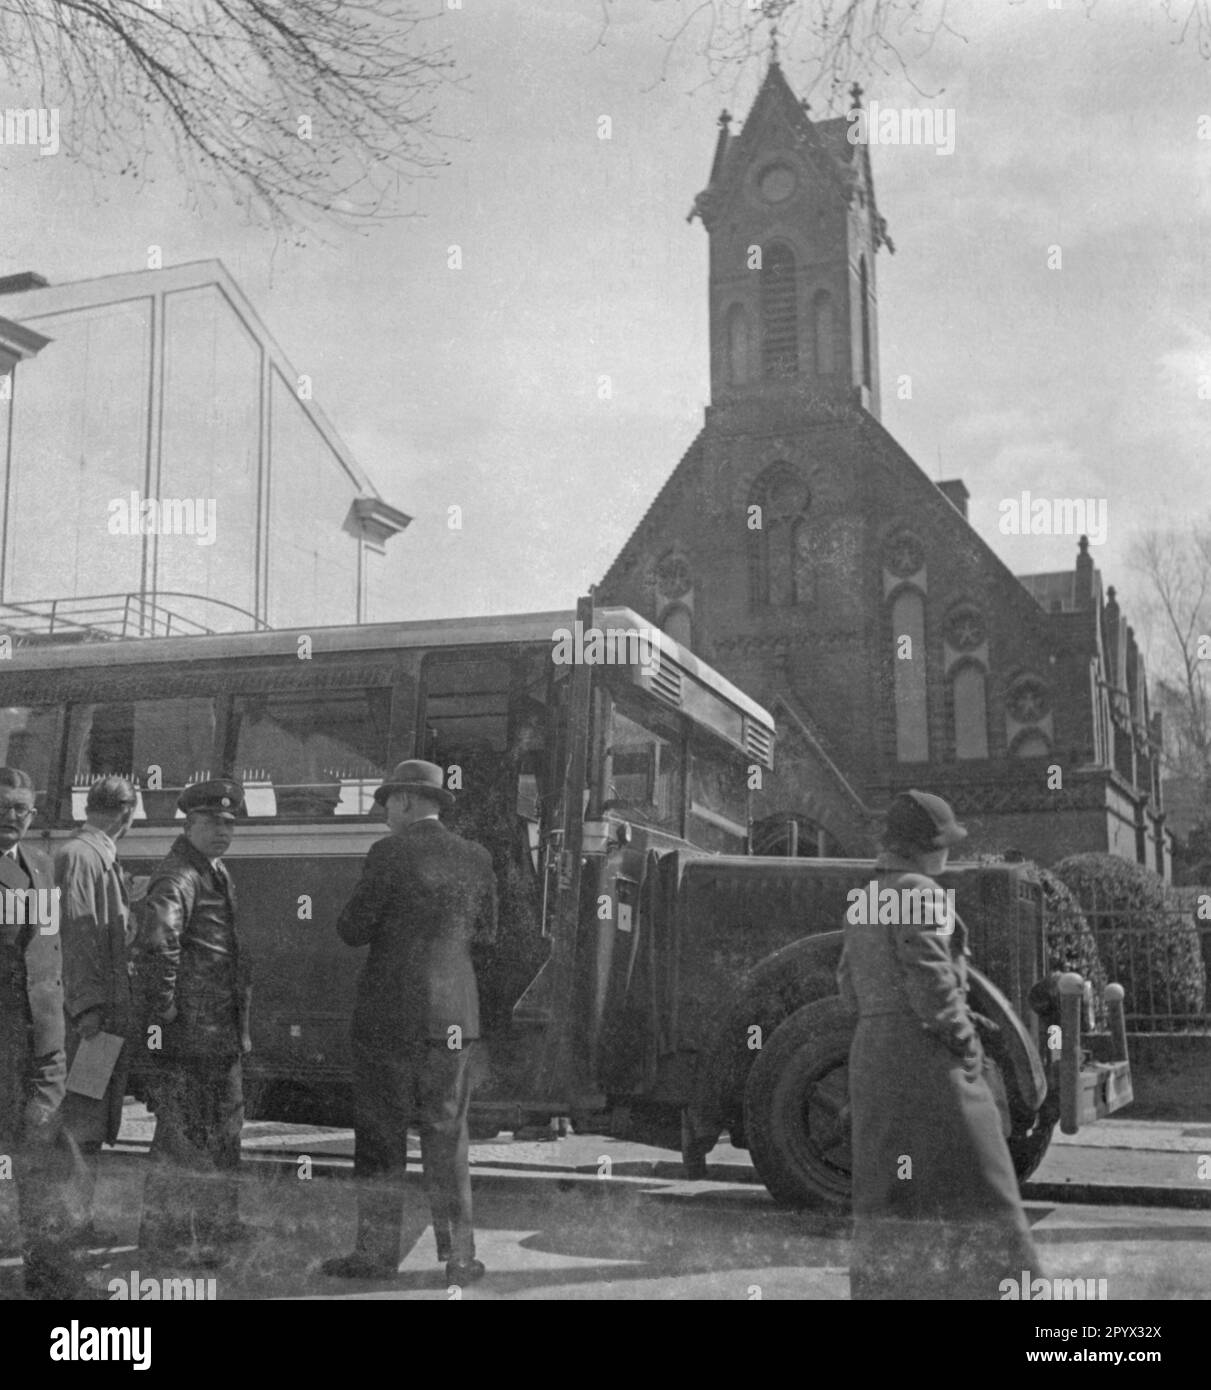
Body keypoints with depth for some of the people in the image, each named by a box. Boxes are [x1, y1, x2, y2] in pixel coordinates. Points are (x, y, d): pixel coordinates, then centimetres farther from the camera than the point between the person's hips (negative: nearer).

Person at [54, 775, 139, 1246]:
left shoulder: (101, 857, 17)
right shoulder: (80, 856, -13)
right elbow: (76, 933, -20)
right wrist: (87, 1006, -22)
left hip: (109, 1012, 10)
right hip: (92, 1012, -10)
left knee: (91, 1124, 13)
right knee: (83, 1126, -5)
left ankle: (81, 1216, 20)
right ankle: (74, 1221, 0)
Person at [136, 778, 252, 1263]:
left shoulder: (219, 873, 15)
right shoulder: (177, 877, -17)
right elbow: (157, 941, -33)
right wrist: (163, 1008, -27)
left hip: (224, 1030, 10)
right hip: (189, 1032, -10)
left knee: (225, 1130, 19)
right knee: (183, 1132, -1)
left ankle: (219, 1222, 32)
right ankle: (165, 1232, 10)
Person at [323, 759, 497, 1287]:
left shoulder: (390, 853, -9)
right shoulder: (476, 858, 5)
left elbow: (352, 931, -8)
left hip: (388, 1011, -4)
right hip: (453, 1014, 4)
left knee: (379, 1135, 6)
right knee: (447, 1135, 11)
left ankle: (377, 1252, 11)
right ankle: (458, 1257, 13)